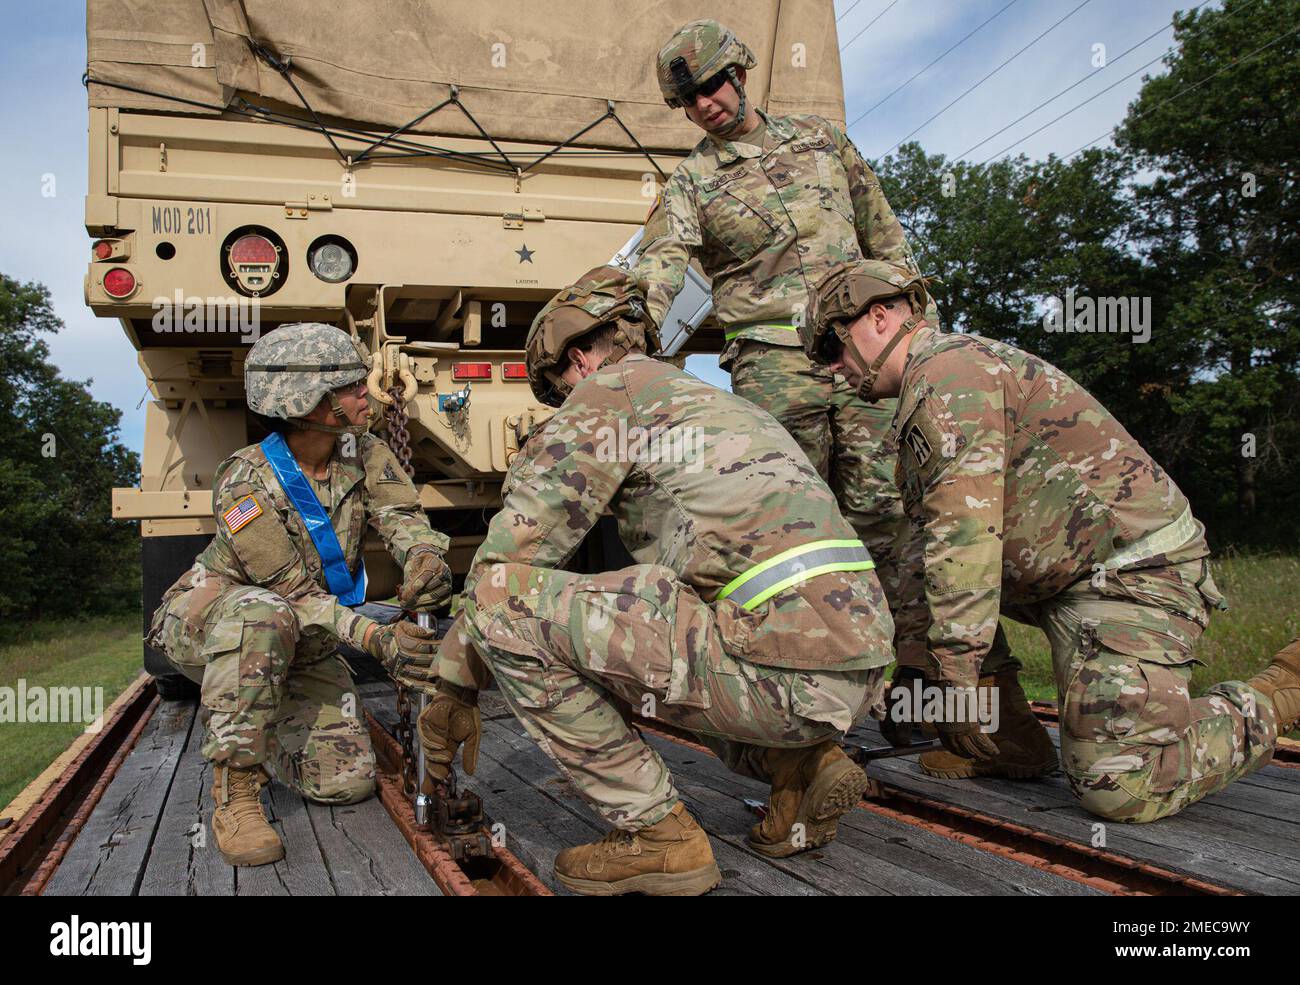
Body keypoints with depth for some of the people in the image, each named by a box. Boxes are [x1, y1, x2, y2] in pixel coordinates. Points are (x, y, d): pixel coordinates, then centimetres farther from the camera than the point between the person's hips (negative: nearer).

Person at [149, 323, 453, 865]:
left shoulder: (364, 455, -10)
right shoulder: (244, 483, -27)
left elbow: (401, 516, -19)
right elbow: (294, 593, -28)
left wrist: (424, 557, -44)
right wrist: (373, 636, -42)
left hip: (297, 647, 5)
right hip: (204, 622, -5)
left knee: (349, 781, -4)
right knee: (264, 614, -43)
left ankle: (257, 730, 26)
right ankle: (234, 791, -29)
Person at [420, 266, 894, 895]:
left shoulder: (610, 388, 4)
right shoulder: (720, 402, 30)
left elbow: (509, 552, 1)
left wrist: (453, 689, 12)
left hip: (780, 666, -9)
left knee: (500, 600, -8)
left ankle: (655, 832, -2)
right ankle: (800, 764, 16)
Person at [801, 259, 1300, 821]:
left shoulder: (946, 371, -14)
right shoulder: (955, 368, 19)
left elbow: (963, 532, -24)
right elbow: (937, 540, 21)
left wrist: (952, 676, -24)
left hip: (1132, 569, -10)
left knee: (1118, 789, -18)